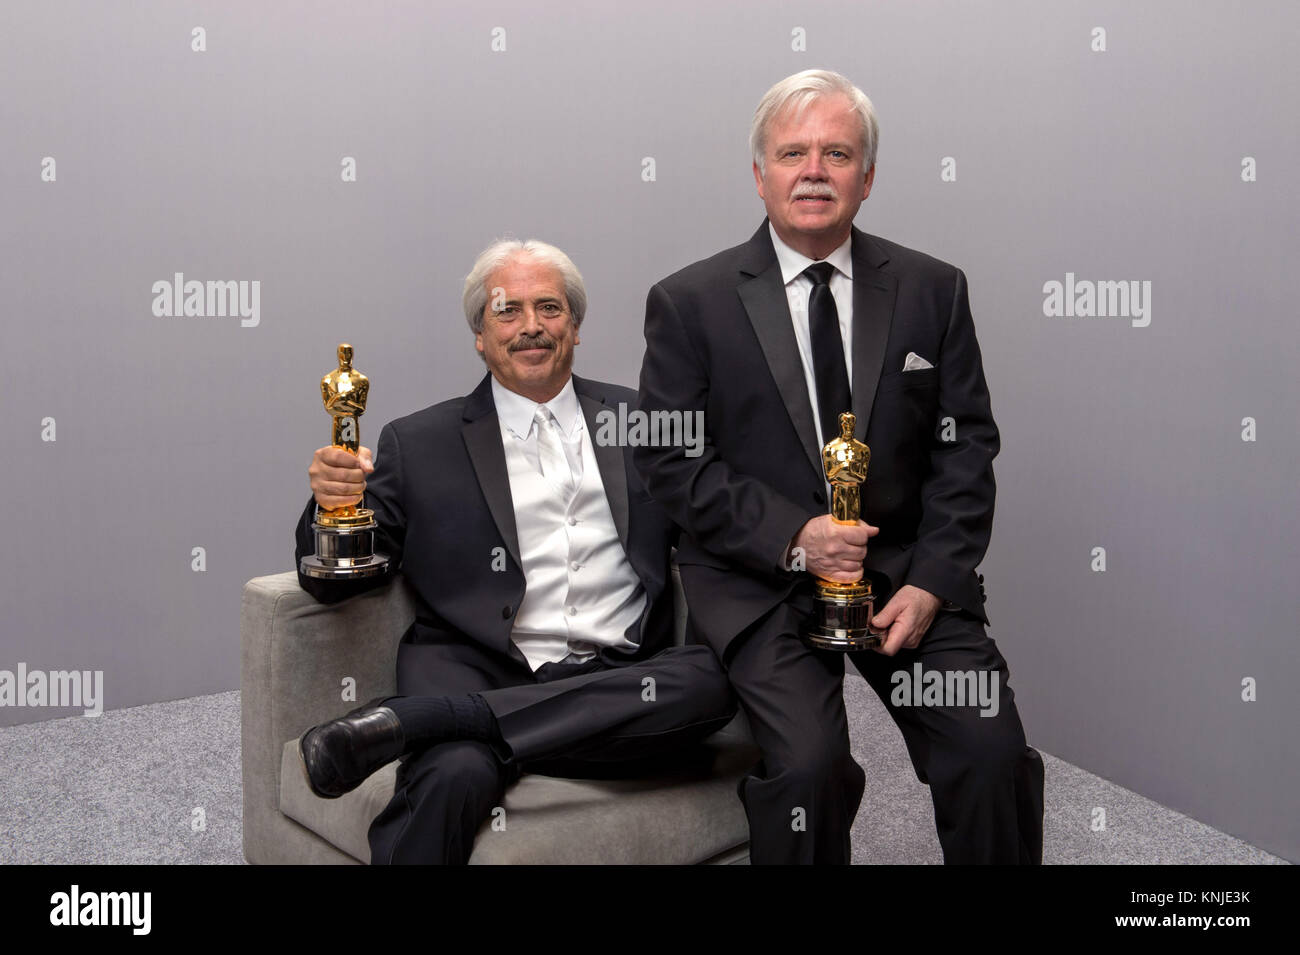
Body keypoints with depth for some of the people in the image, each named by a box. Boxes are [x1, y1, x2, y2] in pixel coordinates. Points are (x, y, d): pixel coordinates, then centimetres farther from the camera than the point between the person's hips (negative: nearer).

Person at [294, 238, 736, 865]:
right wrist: (333, 503, -13)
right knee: (455, 777, -39)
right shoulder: (419, 444, 12)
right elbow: (333, 584, 9)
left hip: (622, 681, 4)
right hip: (481, 674, -4)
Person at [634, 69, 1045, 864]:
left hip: (904, 568, 2)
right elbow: (670, 462, -2)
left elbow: (966, 448, 6)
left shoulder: (933, 290, 7)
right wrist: (792, 537, -14)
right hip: (759, 576, -2)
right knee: (809, 759, -25)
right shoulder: (689, 303, 1)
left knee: (993, 752, -17)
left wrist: (932, 582, -7)